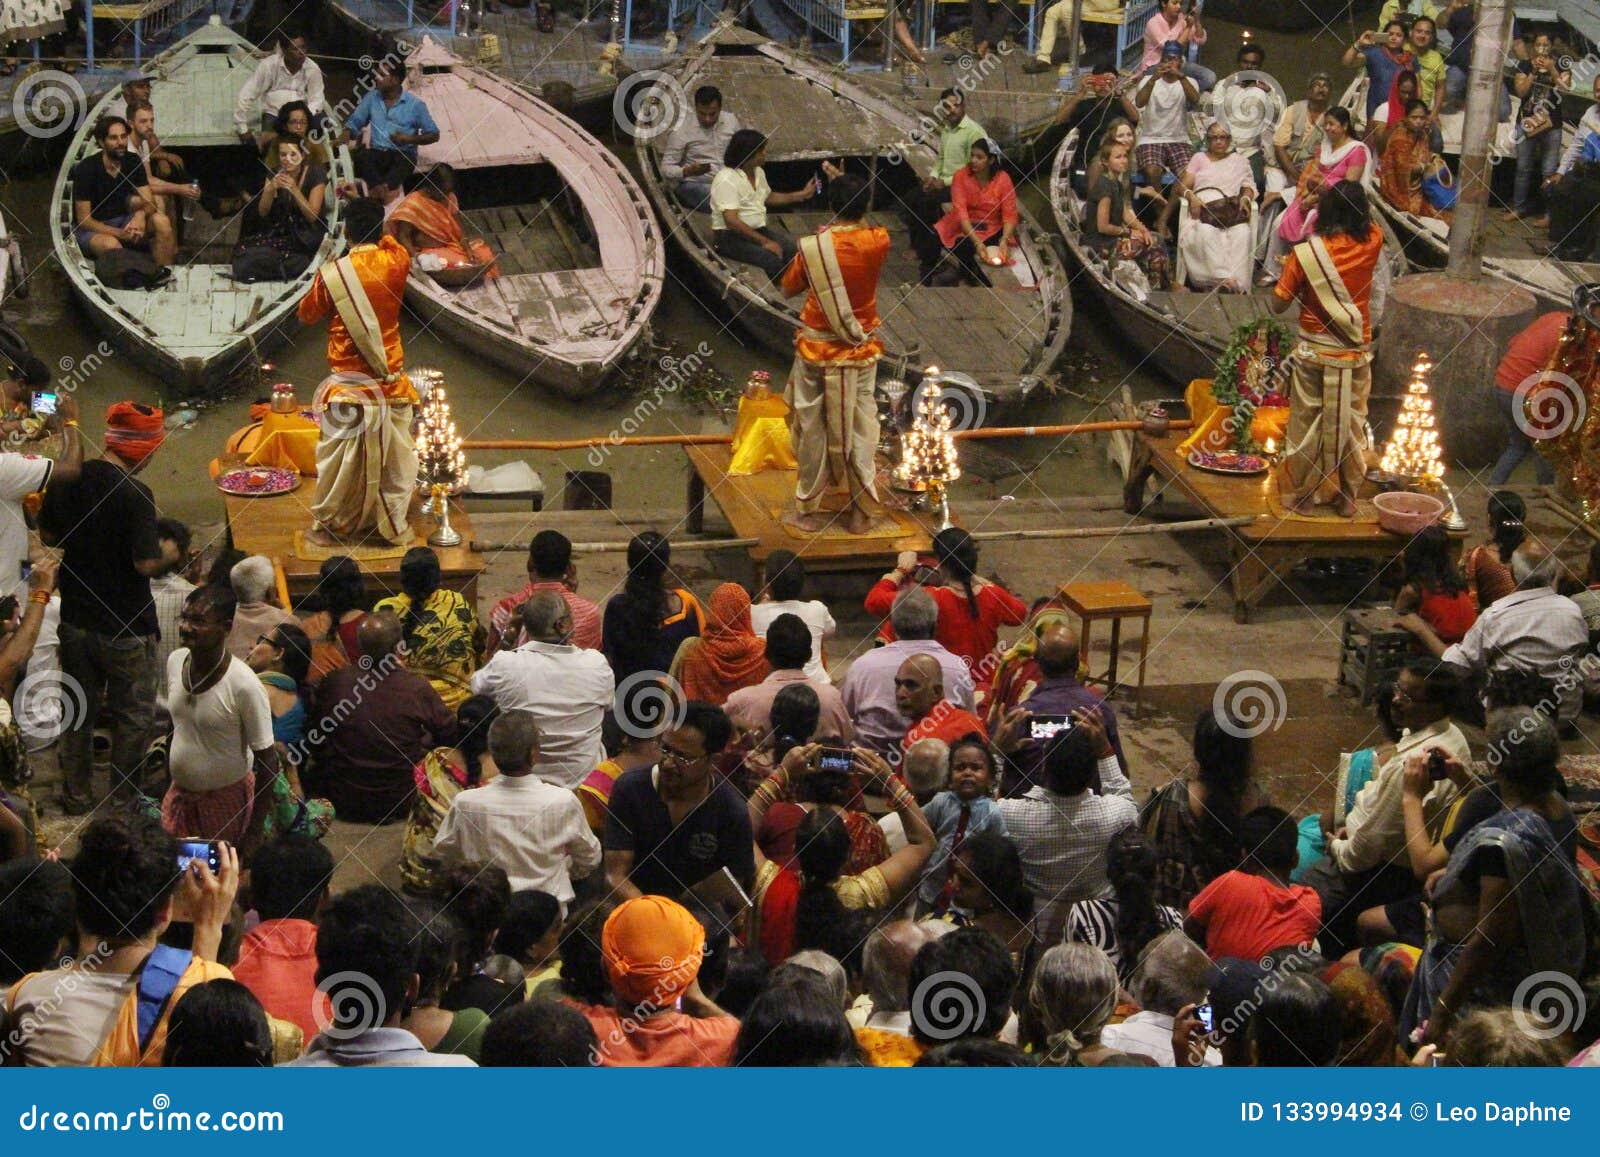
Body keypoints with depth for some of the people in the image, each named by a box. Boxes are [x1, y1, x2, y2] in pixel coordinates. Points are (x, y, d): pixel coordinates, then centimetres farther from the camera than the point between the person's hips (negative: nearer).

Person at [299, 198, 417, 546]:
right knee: (394, 454, 12)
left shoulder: (331, 274, -12)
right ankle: (395, 526, 19)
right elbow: (391, 242, 20)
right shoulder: (395, 263, -6)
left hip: (347, 383, -2)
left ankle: (326, 526, 18)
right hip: (390, 380, 2)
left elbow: (306, 316, 4)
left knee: (338, 457, 9)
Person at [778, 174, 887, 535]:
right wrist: (847, 184, 22)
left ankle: (809, 510, 18)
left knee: (812, 430, 10)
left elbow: (787, 288, 2)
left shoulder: (812, 246, -15)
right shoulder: (878, 242, -11)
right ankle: (859, 512, 18)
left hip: (816, 351, -2)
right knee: (859, 430, 12)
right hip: (860, 352, 2)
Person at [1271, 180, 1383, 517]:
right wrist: (1349, 195, 14)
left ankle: (1305, 495, 19)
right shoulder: (1371, 244, -9)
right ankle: (1347, 498, 22)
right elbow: (1367, 221, 17)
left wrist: (1287, 271, 6)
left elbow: (1278, 305, -7)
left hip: (1313, 353, -2)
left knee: (1307, 423, 11)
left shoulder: (1305, 253, -16)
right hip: (1355, 355, 2)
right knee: (1351, 424, 13)